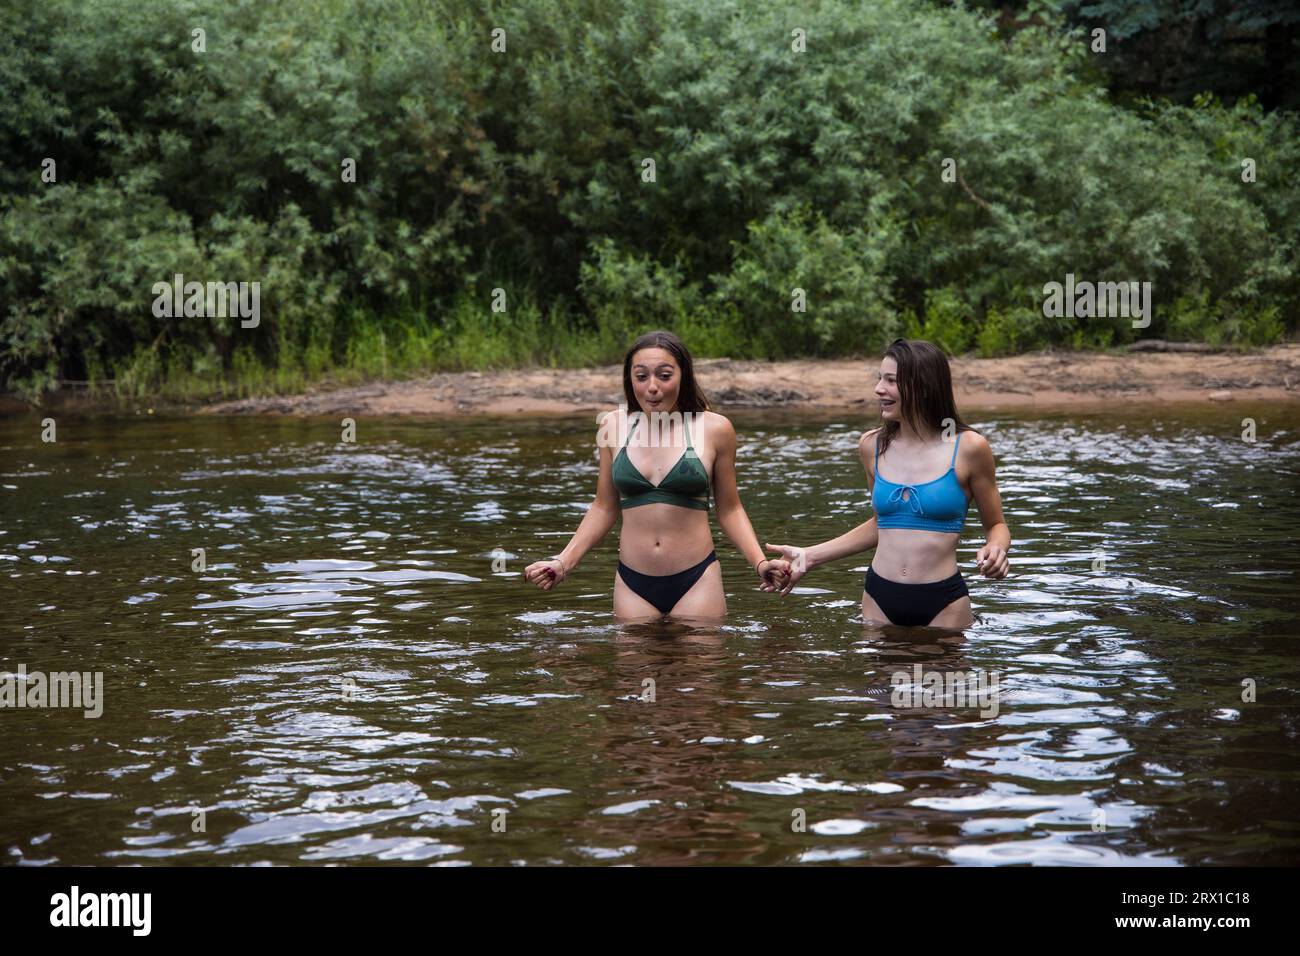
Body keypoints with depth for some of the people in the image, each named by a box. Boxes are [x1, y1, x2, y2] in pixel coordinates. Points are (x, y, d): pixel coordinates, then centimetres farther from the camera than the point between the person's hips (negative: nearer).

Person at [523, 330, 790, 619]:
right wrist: (564, 562, 3)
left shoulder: (714, 428, -4)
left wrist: (759, 562, -7)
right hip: (632, 586, 2)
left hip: (696, 583, -2)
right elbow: (604, 508, 13)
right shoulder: (614, 426, 3)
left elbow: (729, 510, 6)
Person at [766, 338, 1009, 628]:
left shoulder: (967, 447, -7)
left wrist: (995, 549, -19)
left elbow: (996, 525, 4)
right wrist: (808, 557, 13)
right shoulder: (873, 446, 4)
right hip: (880, 598, 3)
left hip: (943, 601, -3)